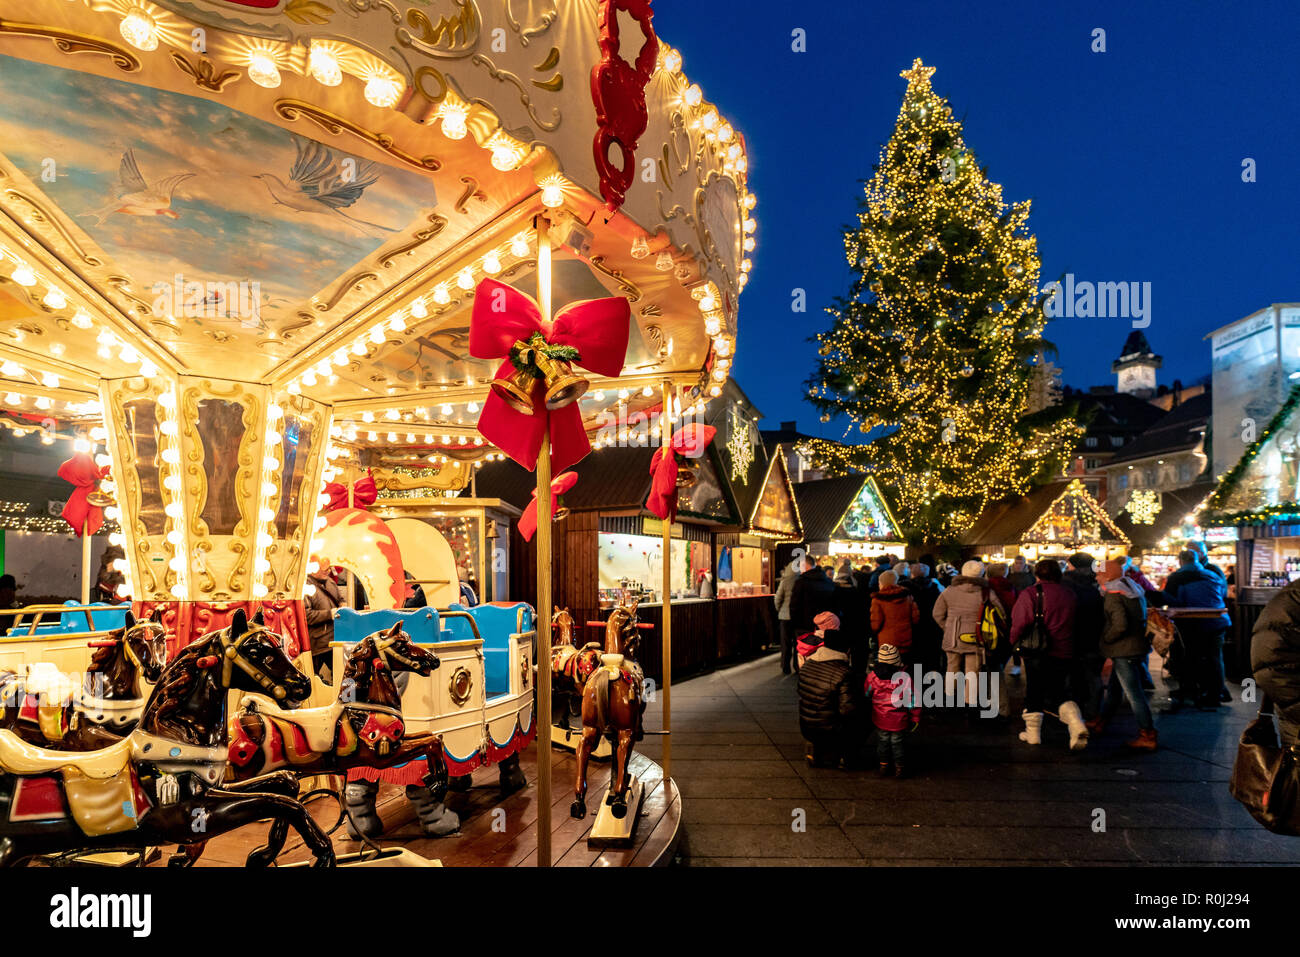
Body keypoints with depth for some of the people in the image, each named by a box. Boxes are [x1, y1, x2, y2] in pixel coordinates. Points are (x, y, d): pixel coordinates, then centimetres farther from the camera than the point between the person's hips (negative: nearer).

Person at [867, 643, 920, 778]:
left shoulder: (872, 676, -12)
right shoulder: (904, 678, -19)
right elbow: (912, 700, -11)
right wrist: (915, 718, 3)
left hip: (880, 720, 2)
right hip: (899, 721, -2)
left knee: (882, 741, 21)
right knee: (897, 742, 16)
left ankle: (883, 765, 31)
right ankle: (899, 767, 27)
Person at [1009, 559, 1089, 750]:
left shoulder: (1030, 594, -10)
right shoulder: (1069, 594, 6)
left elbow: (1020, 623, -15)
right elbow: (1076, 623, 10)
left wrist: (1014, 642, 0)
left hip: (1037, 653, -4)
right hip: (1063, 653, 4)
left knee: (1034, 693, 10)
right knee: (1060, 693, 13)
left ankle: (1033, 733, 17)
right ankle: (1077, 725, -9)